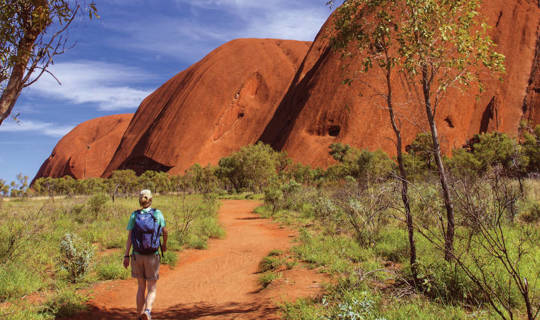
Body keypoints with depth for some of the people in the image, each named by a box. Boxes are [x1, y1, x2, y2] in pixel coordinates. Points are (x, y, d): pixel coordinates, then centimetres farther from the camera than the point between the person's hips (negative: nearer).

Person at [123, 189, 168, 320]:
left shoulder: (134, 215, -3)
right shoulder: (157, 213, -4)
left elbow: (129, 237, -6)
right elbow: (165, 232, 5)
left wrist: (126, 256, -3)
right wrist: (164, 244, 24)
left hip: (137, 255, 2)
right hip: (152, 256, -2)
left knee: (141, 287, 18)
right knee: (152, 289, 6)